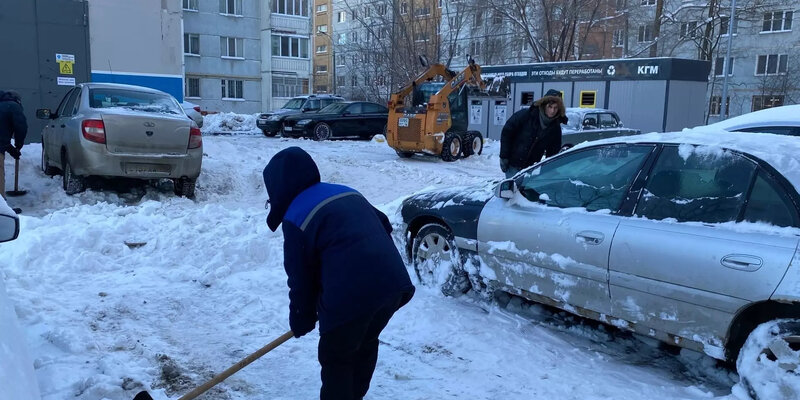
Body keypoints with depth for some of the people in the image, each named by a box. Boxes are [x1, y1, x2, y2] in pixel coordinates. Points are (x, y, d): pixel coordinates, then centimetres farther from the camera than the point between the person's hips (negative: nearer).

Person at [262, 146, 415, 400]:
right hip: (393, 282, 8)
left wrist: (301, 319, 15)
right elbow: (383, 225, 24)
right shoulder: (347, 193, 21)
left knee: (335, 359, 13)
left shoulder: (295, 218, -1)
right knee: (365, 344, 28)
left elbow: (301, 277, 1)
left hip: (351, 294, -8)